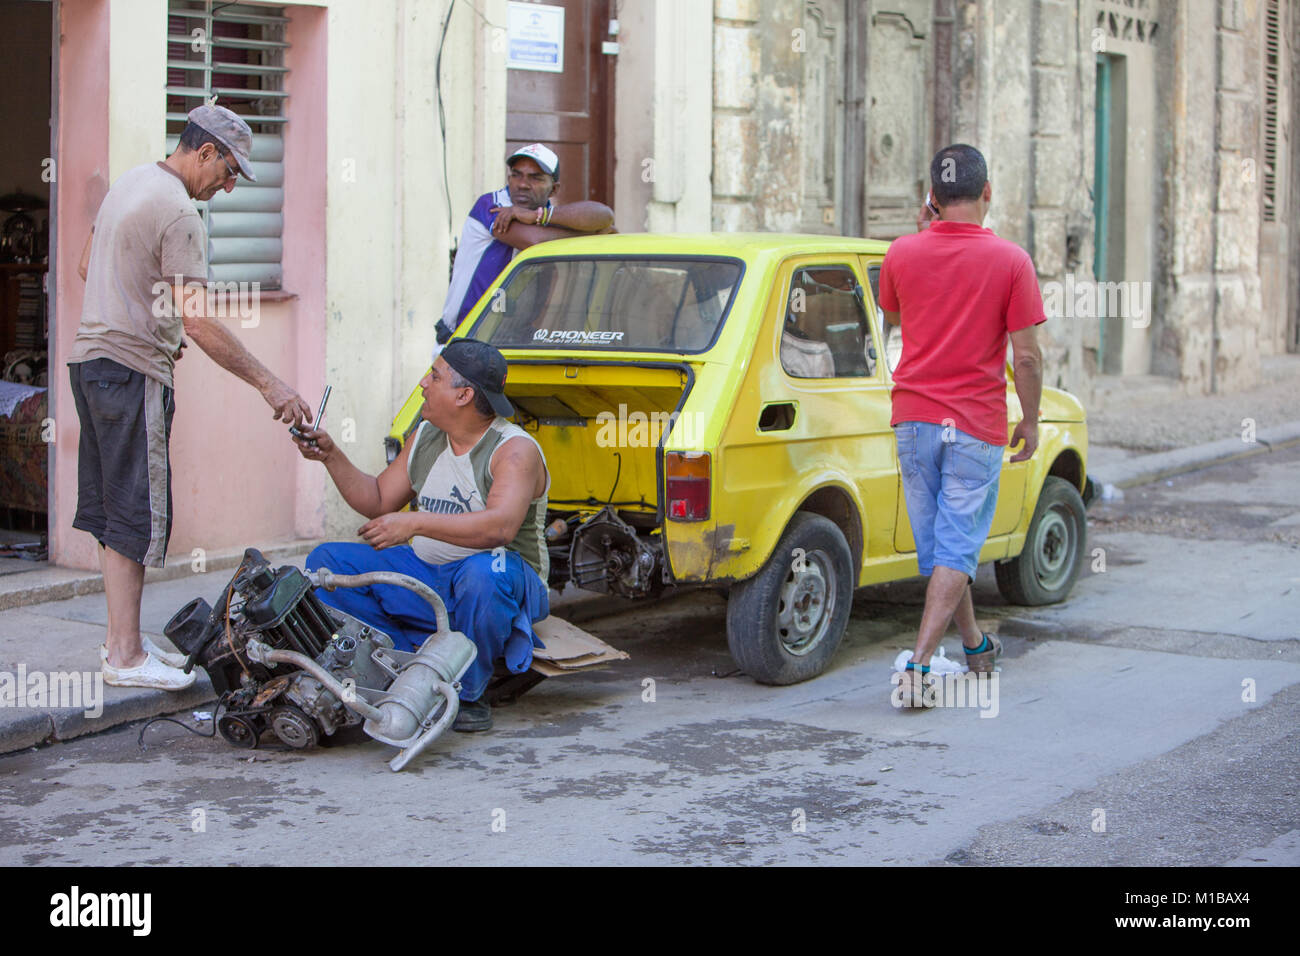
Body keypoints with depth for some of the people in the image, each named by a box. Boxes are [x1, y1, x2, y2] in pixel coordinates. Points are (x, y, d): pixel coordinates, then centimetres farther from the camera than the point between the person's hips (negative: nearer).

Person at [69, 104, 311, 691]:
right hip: (132, 372, -10)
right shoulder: (178, 214, -16)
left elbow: (87, 268, 25)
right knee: (136, 514, -7)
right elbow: (199, 323, -22)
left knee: (113, 510, 13)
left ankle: (121, 638, 20)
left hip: (91, 357, 10)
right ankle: (125, 655, -5)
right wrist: (269, 386, -20)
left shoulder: (128, 185, 14)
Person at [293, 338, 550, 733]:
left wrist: (415, 523, -40)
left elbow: (500, 526, -34)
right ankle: (409, 658, -14)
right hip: (425, 578, 7)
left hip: (505, 586, -7)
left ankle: (468, 696, -21)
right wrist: (331, 457, 3)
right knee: (326, 562, -3)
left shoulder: (515, 449, -17)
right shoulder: (424, 438, 8)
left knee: (485, 571, -43)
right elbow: (378, 501, 16)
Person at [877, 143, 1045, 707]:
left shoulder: (903, 254, -3)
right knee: (956, 549, 1)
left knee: (936, 543, 17)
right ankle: (918, 665, -11)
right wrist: (1030, 423, 4)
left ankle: (975, 646, 34)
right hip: (976, 427, -3)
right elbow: (1026, 355, -9)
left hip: (914, 418, 3)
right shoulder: (1010, 261, -10)